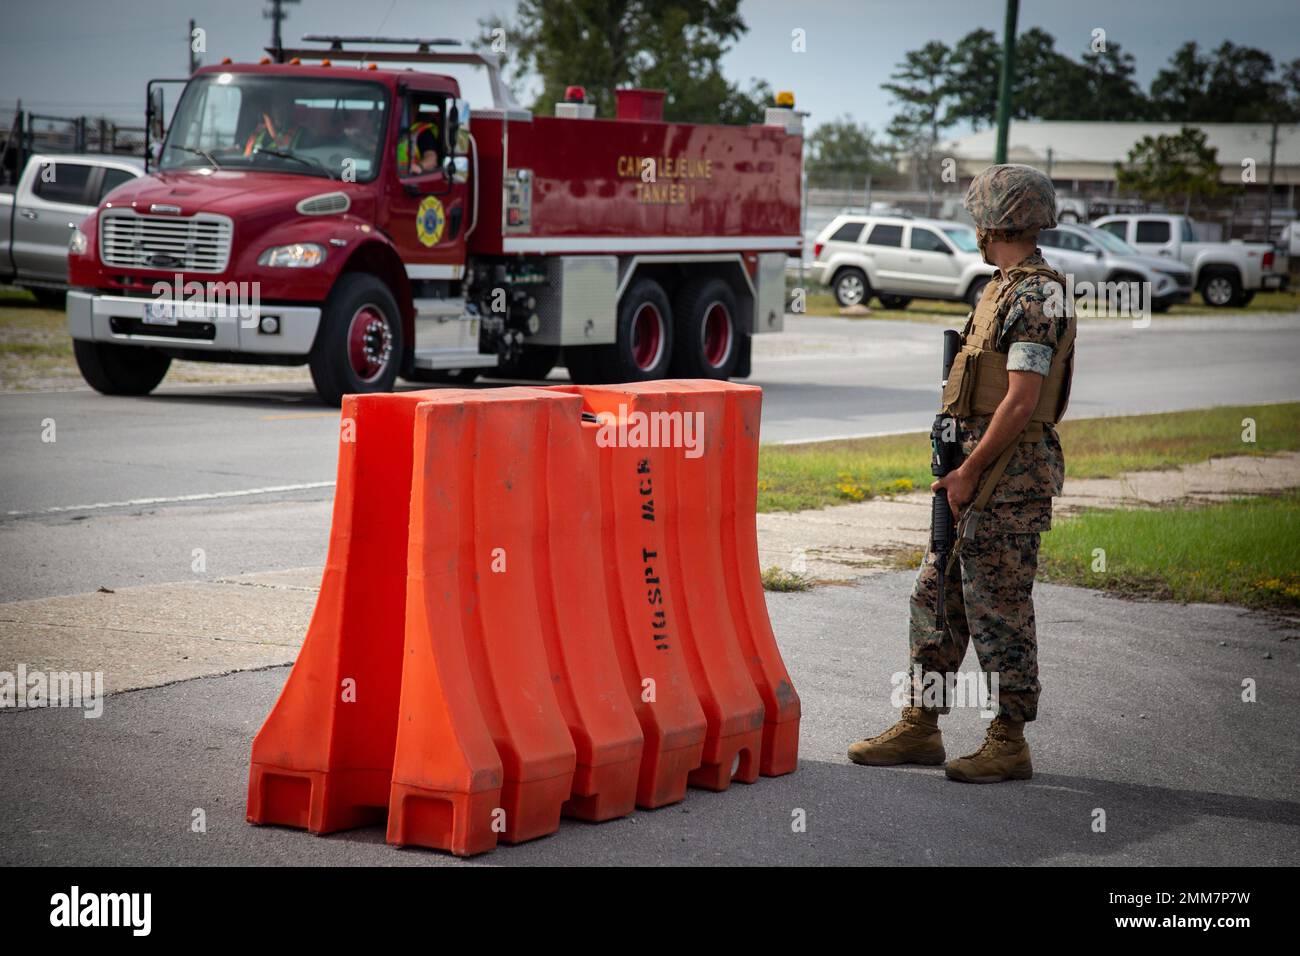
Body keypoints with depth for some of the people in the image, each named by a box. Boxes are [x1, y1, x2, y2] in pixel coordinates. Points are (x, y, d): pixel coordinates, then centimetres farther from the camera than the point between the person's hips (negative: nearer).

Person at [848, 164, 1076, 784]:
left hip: (1009, 476, -10)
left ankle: (1009, 744, 6)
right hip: (983, 475, 10)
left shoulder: (1035, 296, -16)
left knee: (998, 610, -3)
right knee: (936, 595, 13)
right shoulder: (1007, 289, 16)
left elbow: (1020, 403, -21)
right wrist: (963, 470, 16)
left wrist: (968, 472, -16)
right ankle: (920, 727, 20)